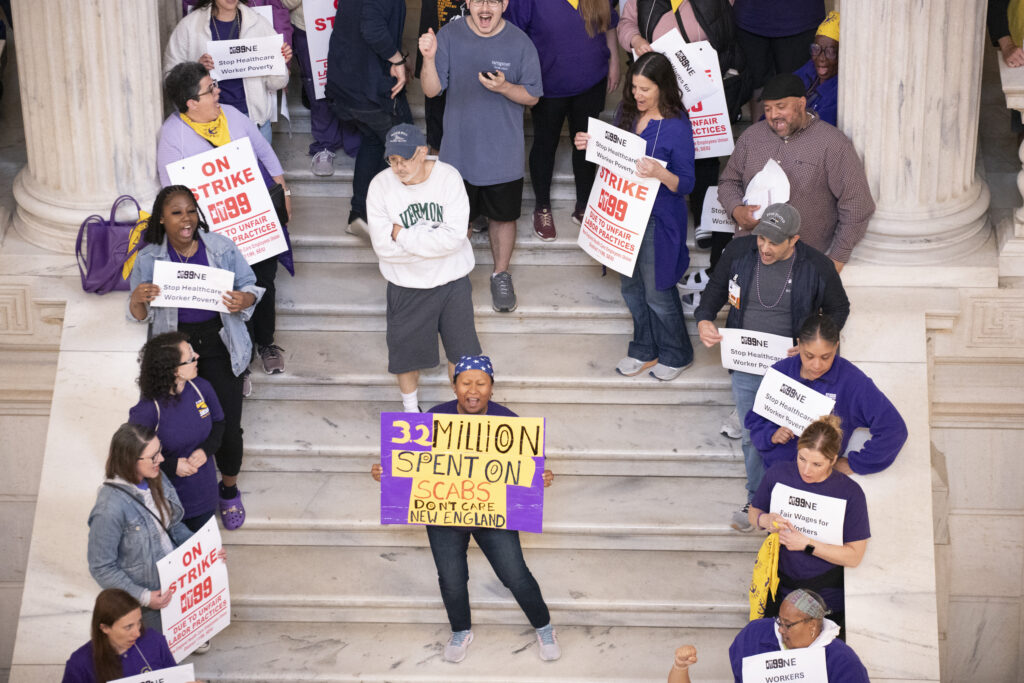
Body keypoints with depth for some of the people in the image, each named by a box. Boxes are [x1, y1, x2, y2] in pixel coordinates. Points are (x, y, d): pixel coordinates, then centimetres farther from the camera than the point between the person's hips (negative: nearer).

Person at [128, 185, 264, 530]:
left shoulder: (221, 247, -5)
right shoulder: (149, 259, -3)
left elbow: (250, 285, 1)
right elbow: (141, 316, 3)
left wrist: (244, 299, -23)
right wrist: (138, 299, -22)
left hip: (219, 347, -1)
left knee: (227, 425, 0)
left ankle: (229, 491, 26)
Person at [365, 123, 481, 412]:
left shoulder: (448, 177, -16)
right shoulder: (380, 185, -15)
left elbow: (455, 236, -24)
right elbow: (383, 246, -20)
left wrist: (403, 235, -23)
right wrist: (431, 237, -22)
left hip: (452, 280, 0)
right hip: (406, 286, 0)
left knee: (460, 348, 14)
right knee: (406, 350, 15)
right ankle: (410, 407, 39)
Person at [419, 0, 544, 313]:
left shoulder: (520, 43, -11)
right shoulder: (449, 36, -10)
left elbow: (532, 97, -4)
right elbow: (431, 90, -11)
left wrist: (504, 87, -24)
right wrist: (429, 58, -29)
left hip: (503, 154, 0)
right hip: (458, 150, 0)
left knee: (503, 216, 15)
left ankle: (501, 275, 36)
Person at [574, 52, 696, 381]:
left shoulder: (677, 126, -19)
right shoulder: (628, 113, 0)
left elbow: (686, 184, -17)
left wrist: (660, 174, -36)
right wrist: (592, 145, -3)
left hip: (659, 220, -6)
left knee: (657, 292, 6)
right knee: (632, 288, 18)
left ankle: (677, 354, 28)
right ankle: (645, 349, 38)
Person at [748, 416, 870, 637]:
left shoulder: (849, 493, -15)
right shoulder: (777, 474, -8)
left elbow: (854, 556, -13)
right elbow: (754, 512, 9)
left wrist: (807, 544, -21)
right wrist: (765, 520, -14)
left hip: (827, 595, -2)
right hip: (780, 587, 2)